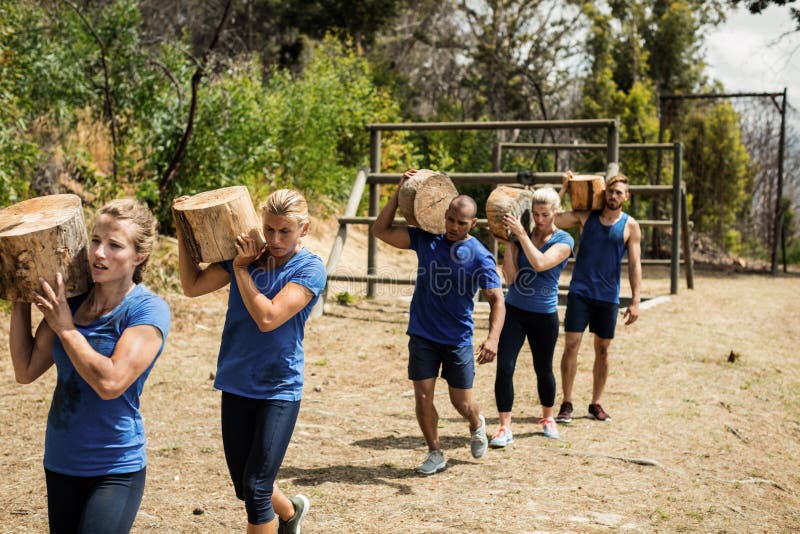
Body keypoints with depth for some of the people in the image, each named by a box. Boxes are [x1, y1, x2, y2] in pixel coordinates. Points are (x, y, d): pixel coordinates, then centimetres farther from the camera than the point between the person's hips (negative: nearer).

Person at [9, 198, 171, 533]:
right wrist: (20, 302, -2)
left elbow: (110, 383, -25)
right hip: (60, 463, 6)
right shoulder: (71, 299, 1)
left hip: (115, 470, -6)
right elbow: (26, 371, 2)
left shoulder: (148, 310, -15)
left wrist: (65, 327, -17)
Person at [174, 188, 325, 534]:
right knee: (245, 488, 15)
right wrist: (183, 232, -5)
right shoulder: (245, 253, 2)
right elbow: (192, 286, 2)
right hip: (237, 386, 5)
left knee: (256, 490, -8)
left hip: (280, 391, -5)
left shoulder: (310, 269, -12)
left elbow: (267, 317, -22)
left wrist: (241, 269, -15)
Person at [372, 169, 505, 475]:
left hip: (458, 339, -2)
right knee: (423, 397, -2)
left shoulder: (480, 256, -12)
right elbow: (380, 231, -4)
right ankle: (435, 453, 19)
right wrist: (398, 194, -14)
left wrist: (493, 338, -31)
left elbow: (496, 300, -15)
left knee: (463, 404, 6)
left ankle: (477, 426, 41)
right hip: (422, 335, 2)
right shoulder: (426, 239, -3)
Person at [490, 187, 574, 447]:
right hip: (514, 310, 2)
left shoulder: (564, 240, -6)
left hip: (544, 315, -1)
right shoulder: (521, 236, 1)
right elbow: (510, 278, -6)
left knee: (543, 369, 14)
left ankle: (547, 418, 38)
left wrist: (521, 234, -26)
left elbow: (540, 263, -26)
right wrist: (507, 245, -14)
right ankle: (505, 428, -3)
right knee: (504, 367, -10)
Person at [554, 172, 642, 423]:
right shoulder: (586, 216, 2)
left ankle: (595, 404, 21)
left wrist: (635, 301, -8)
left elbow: (634, 265, -1)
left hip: (608, 296, 1)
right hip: (580, 292, 0)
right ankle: (566, 404, 4)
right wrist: (563, 189, -8)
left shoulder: (630, 226, 1)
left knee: (602, 350, 8)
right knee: (571, 345, -6)